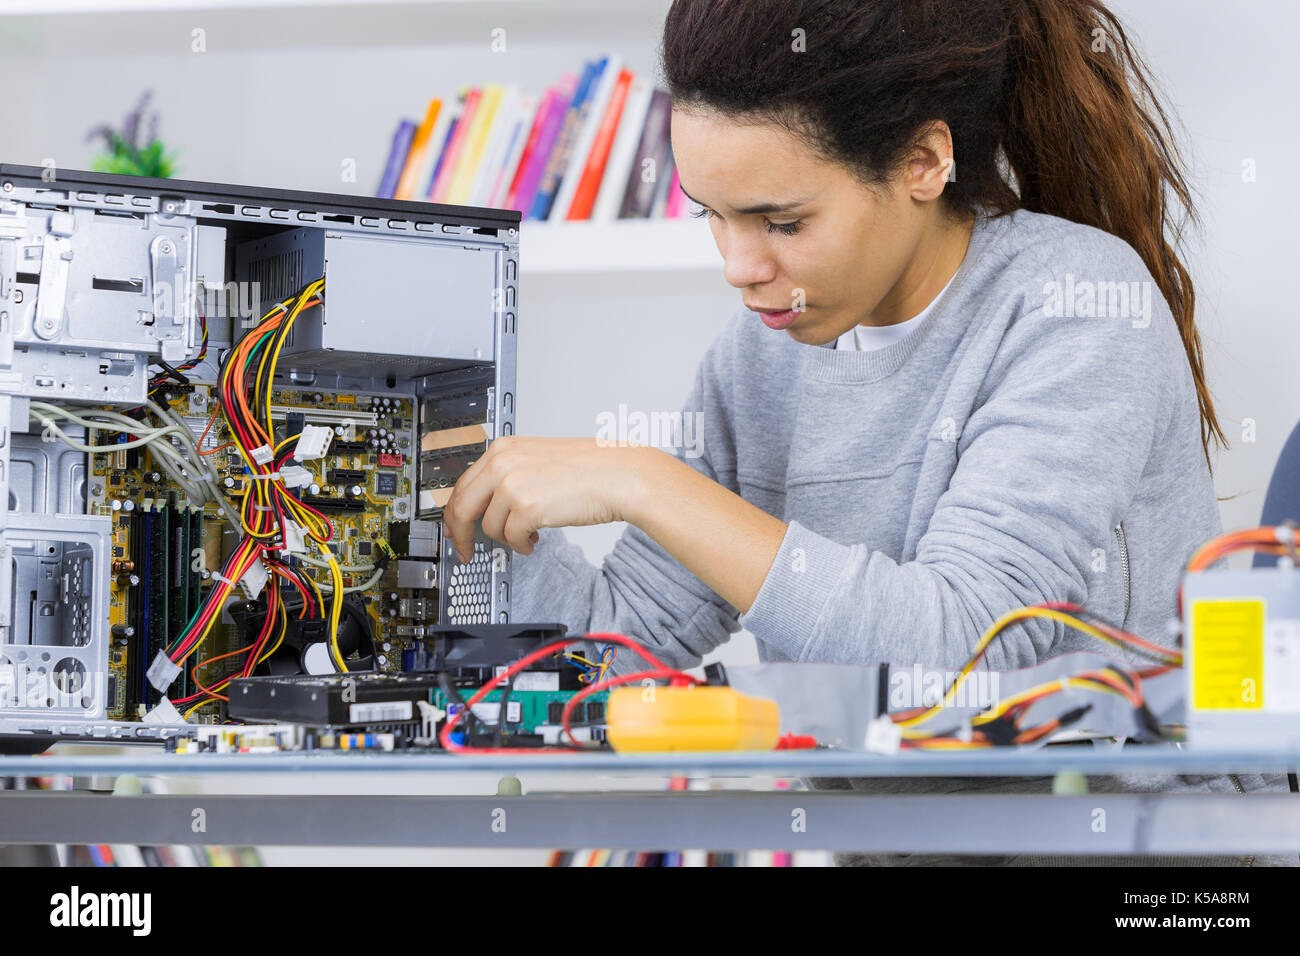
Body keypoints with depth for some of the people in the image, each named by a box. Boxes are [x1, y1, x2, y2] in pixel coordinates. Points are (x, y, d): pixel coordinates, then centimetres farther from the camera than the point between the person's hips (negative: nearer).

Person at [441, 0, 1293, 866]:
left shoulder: (1077, 303, -14)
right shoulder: (767, 348, 5)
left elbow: (953, 648, -25)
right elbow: (630, 638, 8)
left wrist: (643, 485, -24)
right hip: (883, 840, 5)